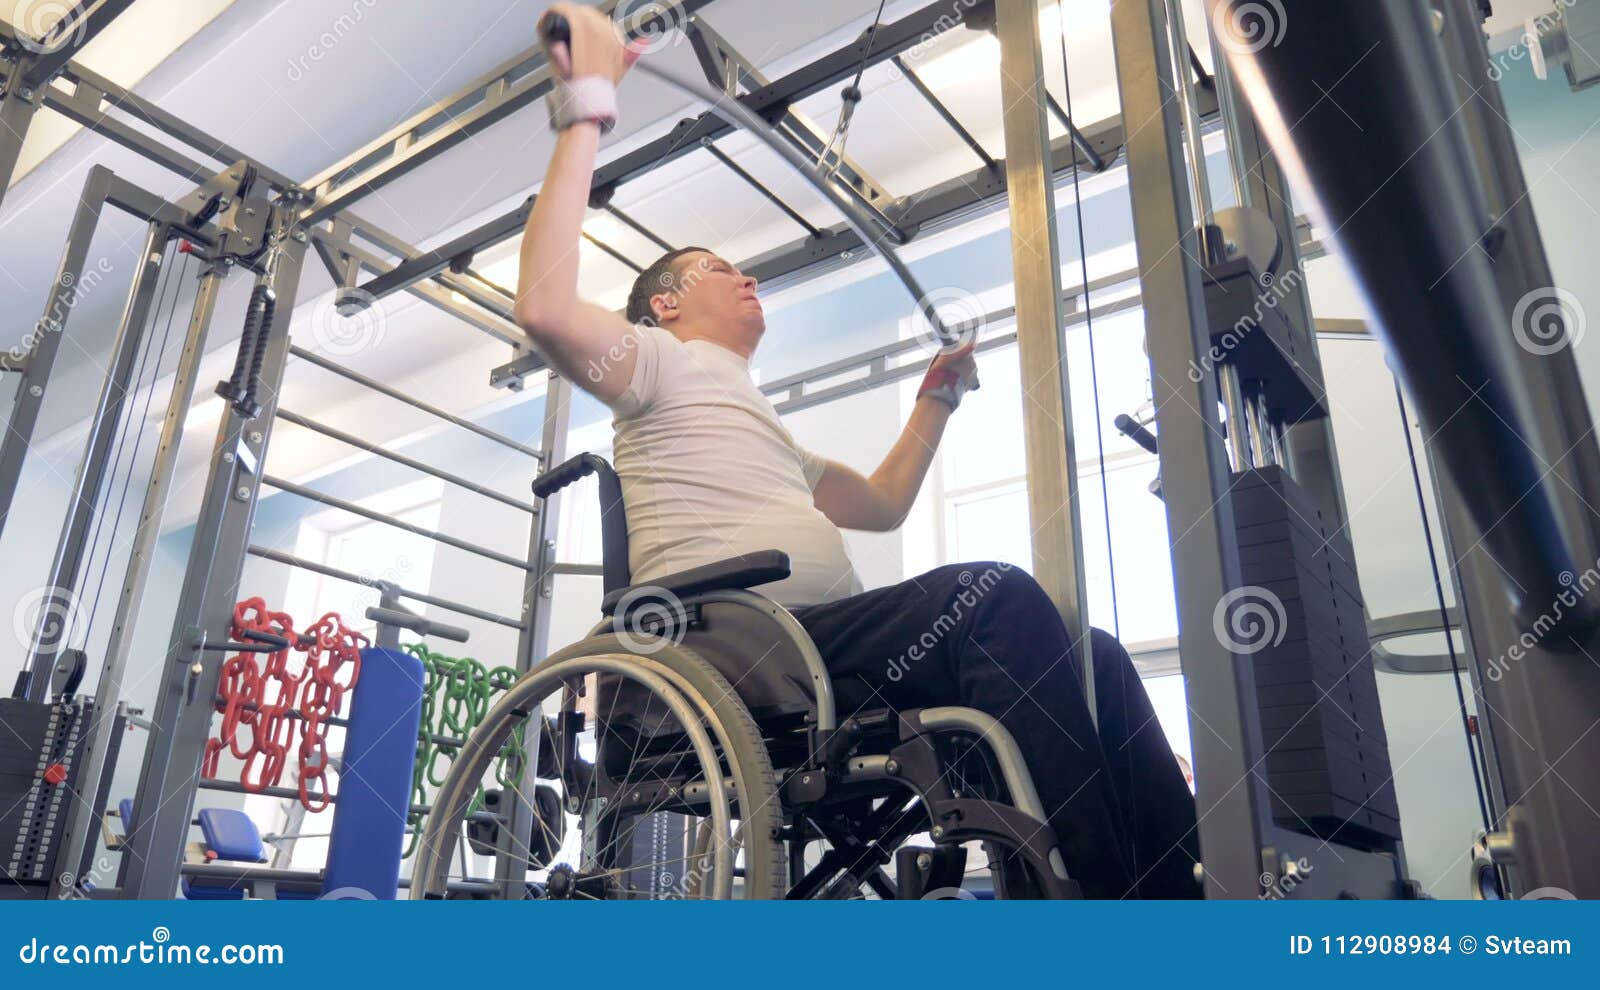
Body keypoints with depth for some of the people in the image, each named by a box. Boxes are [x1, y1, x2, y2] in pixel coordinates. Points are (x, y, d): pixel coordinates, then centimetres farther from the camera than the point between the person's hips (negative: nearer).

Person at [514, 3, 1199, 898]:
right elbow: (545, 306, -10)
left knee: (1093, 657, -8)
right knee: (995, 596, -31)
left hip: (826, 646, 8)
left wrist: (939, 397, 36)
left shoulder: (770, 433, 36)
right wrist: (586, 110, -6)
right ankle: (1130, 891, -31)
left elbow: (882, 505, 39)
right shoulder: (660, 362, 11)